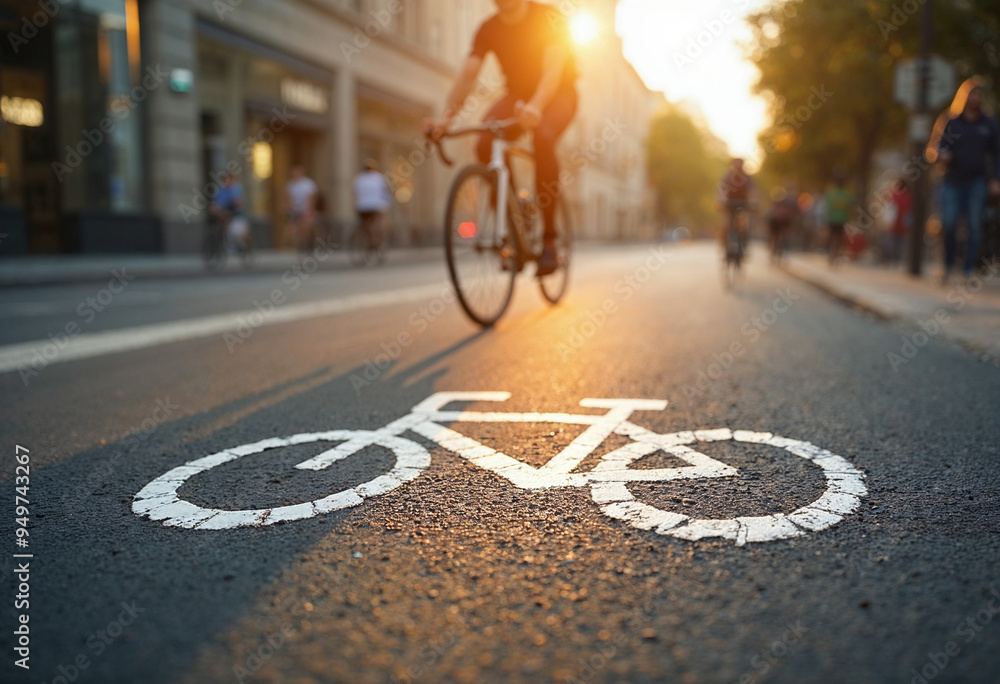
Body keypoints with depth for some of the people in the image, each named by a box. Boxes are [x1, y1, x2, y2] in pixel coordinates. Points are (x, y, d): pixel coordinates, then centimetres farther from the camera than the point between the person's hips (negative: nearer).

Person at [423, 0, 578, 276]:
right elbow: (468, 74, -17)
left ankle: (548, 239, -30)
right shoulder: (489, 28, -7)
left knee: (542, 136, -36)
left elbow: (554, 67, -34)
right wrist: (445, 117, -34)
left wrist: (535, 107, -53)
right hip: (518, 95, 4)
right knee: (485, 145, -25)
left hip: (558, 94, -4)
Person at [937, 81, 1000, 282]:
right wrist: (942, 154, -14)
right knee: (948, 225, -7)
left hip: (977, 182, 0)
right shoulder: (953, 124, 9)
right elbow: (942, 146, 11)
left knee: (974, 227, -1)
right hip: (953, 182, 0)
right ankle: (949, 265, 12)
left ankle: (968, 271, 6)